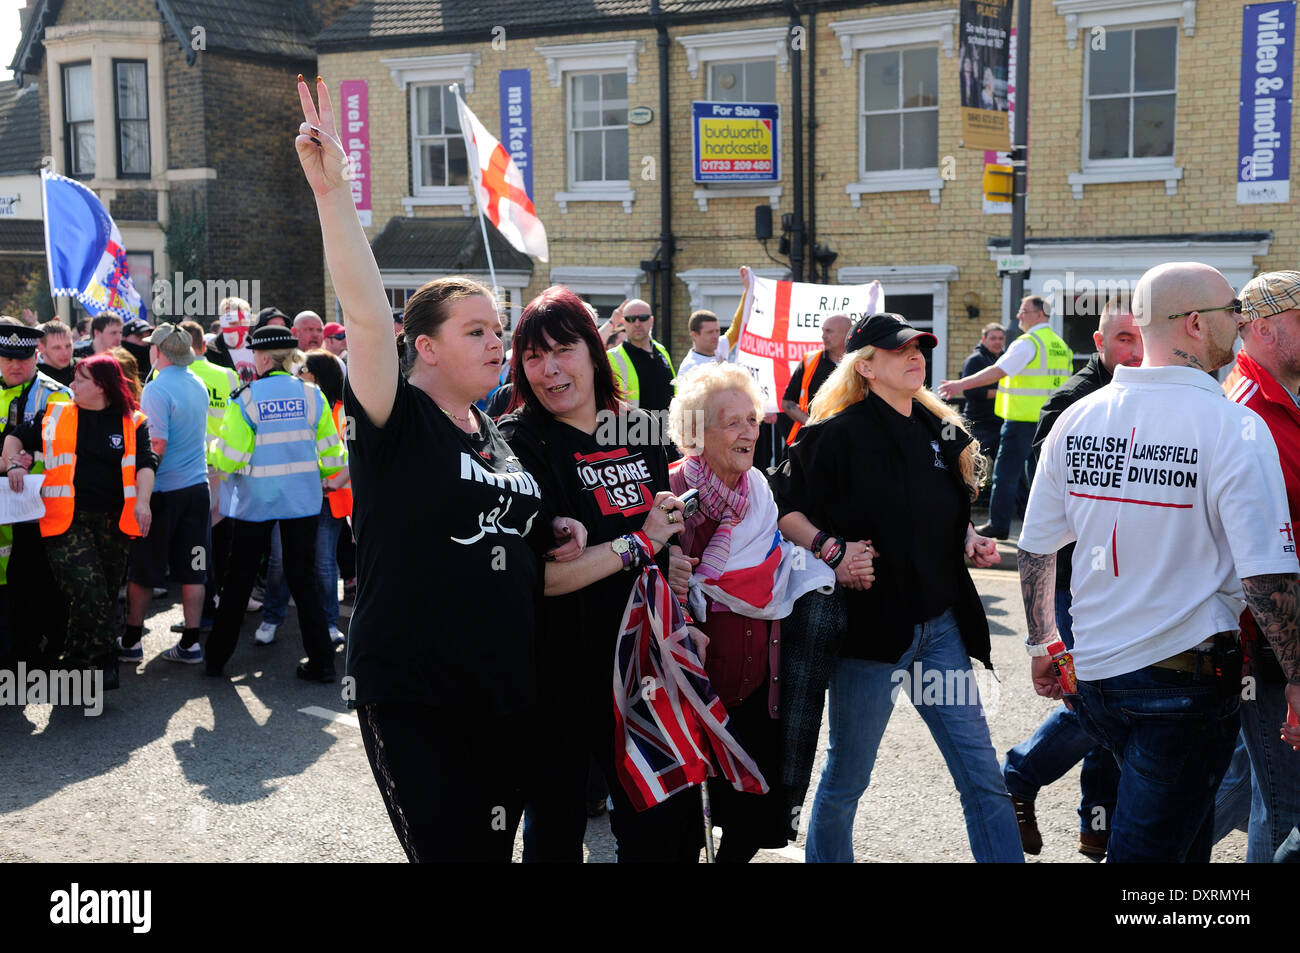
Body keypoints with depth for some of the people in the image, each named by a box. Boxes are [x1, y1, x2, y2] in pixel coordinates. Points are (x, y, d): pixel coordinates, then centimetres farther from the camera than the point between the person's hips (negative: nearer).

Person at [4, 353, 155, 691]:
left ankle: (79, 659, 23)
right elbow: (16, 438, 19)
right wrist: (15, 462, -2)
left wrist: (142, 502, -16)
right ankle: (103, 662, -8)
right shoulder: (54, 415, 11)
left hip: (113, 522, 1)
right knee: (88, 590, -17)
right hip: (67, 521, -1)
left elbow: (145, 462, -1)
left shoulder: (132, 422, 7)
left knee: (106, 595, 7)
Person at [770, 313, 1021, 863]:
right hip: (872, 624, -5)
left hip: (940, 625, 6)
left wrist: (971, 541, 5)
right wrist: (830, 549, -20)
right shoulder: (841, 433, -9)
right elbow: (780, 504, -8)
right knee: (846, 777, 7)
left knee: (982, 777, 4)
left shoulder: (941, 431, 11)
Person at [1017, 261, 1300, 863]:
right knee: (1147, 849, 5)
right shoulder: (1235, 428, -14)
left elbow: (1035, 550, 7)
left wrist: (1042, 642, 19)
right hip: (1188, 673, -6)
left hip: (1091, 672, 6)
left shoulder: (1077, 420, 1)